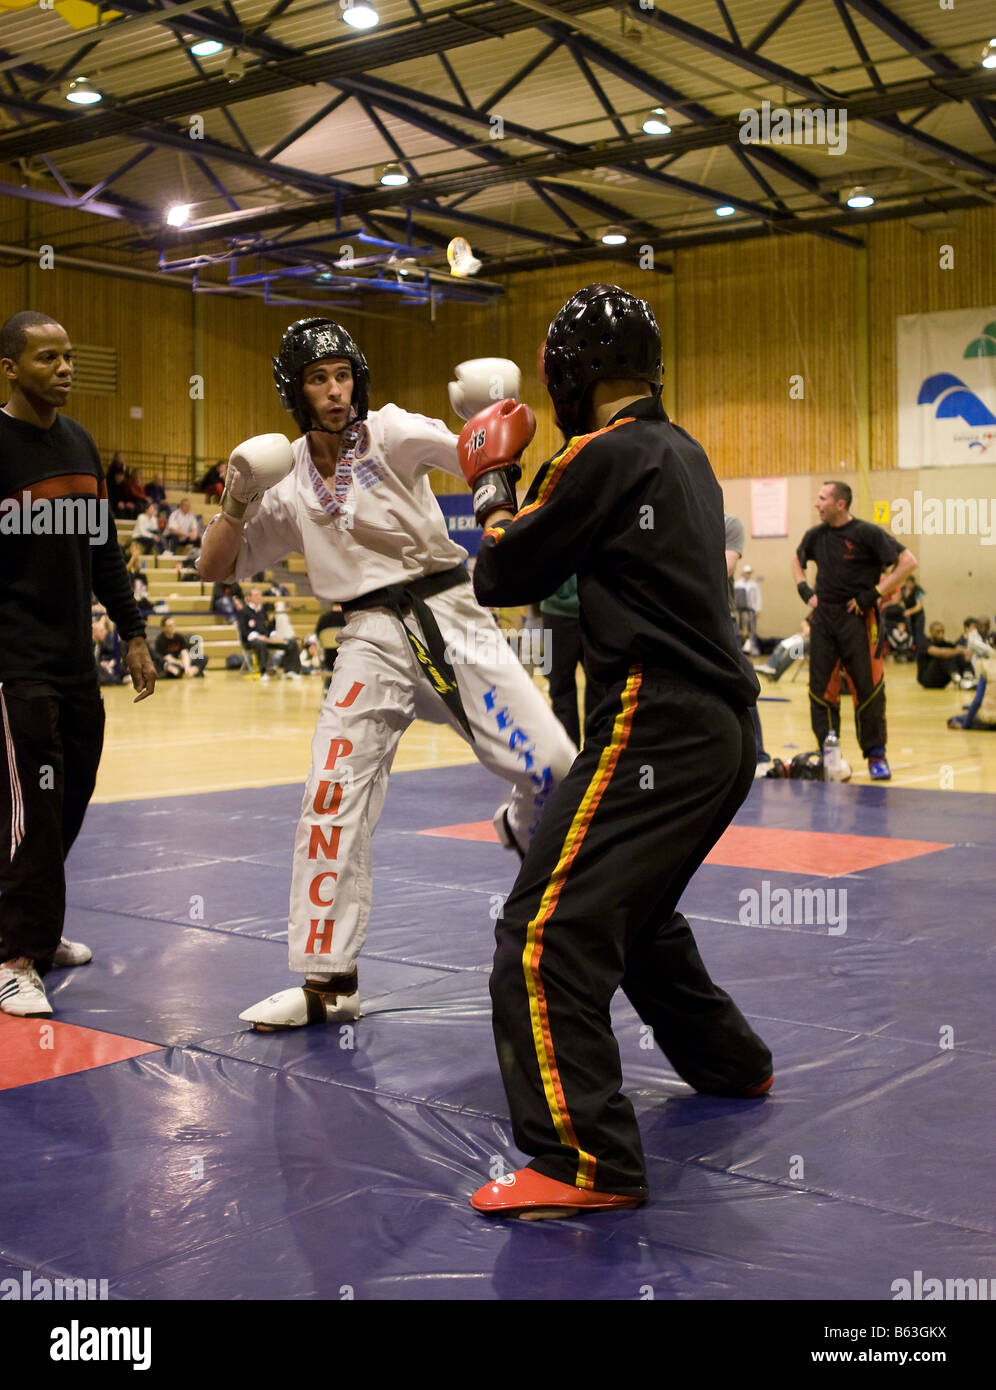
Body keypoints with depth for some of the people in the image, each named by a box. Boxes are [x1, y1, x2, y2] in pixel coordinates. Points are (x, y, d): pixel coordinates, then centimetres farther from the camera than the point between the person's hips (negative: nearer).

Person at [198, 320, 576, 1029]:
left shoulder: (390, 432, -2)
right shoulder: (288, 484, 7)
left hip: (453, 619, -2)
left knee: (555, 768, -10)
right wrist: (237, 503, -6)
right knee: (331, 805, -6)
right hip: (374, 642, 2)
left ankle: (523, 828, 28)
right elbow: (216, 568, 11)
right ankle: (328, 983, 7)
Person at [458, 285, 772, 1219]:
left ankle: (587, 1161, -13)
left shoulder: (606, 454, -10)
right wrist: (526, 496, 21)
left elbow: (502, 576, -3)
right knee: (638, 910, 28)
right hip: (723, 727, 10)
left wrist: (492, 486, 15)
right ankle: (730, 1065, 44)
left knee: (547, 931, -12)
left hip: (659, 727, -10)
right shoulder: (681, 452, 17)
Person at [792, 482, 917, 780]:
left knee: (868, 688, -3)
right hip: (823, 618, 5)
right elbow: (798, 561, 29)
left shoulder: (867, 533, -8)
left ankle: (876, 754, 7)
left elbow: (907, 561, -11)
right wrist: (804, 590, 11)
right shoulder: (815, 535, 9)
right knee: (821, 688, 3)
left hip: (857, 619, -5)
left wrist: (874, 593, -15)